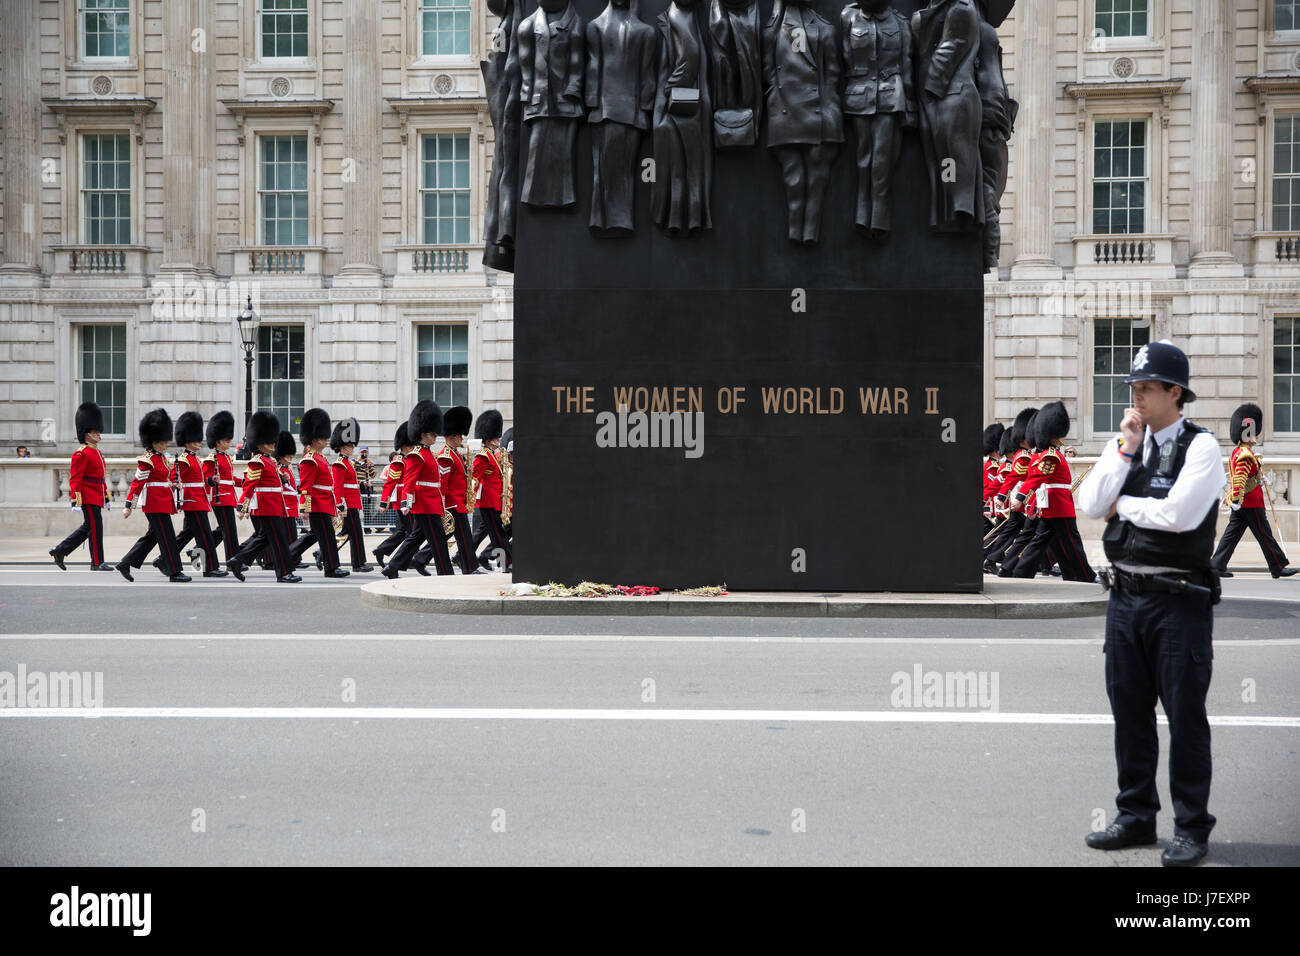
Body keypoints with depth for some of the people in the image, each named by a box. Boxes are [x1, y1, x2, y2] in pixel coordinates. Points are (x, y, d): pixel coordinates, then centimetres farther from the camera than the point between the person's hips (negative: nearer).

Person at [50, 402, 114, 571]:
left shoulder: (97, 452, 18)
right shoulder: (81, 453, -11)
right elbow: (75, 479, -15)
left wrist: (106, 496, 23)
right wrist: (75, 500, -20)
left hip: (96, 497, 10)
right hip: (89, 497, -10)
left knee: (88, 527, 11)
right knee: (95, 527, -6)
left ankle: (59, 550, 18)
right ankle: (97, 563, -1)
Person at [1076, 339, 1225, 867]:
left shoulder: (1201, 446, -6)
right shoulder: (1124, 443, 11)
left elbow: (1179, 514, -20)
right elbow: (1090, 504, -1)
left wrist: (1122, 504, -5)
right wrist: (1126, 447, -6)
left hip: (1179, 600, -6)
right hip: (1125, 595, 6)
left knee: (1185, 715, 1)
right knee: (1129, 711, 12)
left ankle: (1191, 828, 13)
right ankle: (1136, 817, 25)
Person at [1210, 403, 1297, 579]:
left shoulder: (1237, 452, 16)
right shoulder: (1246, 455, -16)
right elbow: (1239, 478, -26)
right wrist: (1236, 499, -32)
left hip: (1240, 505, 10)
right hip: (1251, 503, -10)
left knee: (1231, 535, 7)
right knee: (1265, 536, -1)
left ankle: (1217, 565, 3)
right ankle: (1279, 567, 6)